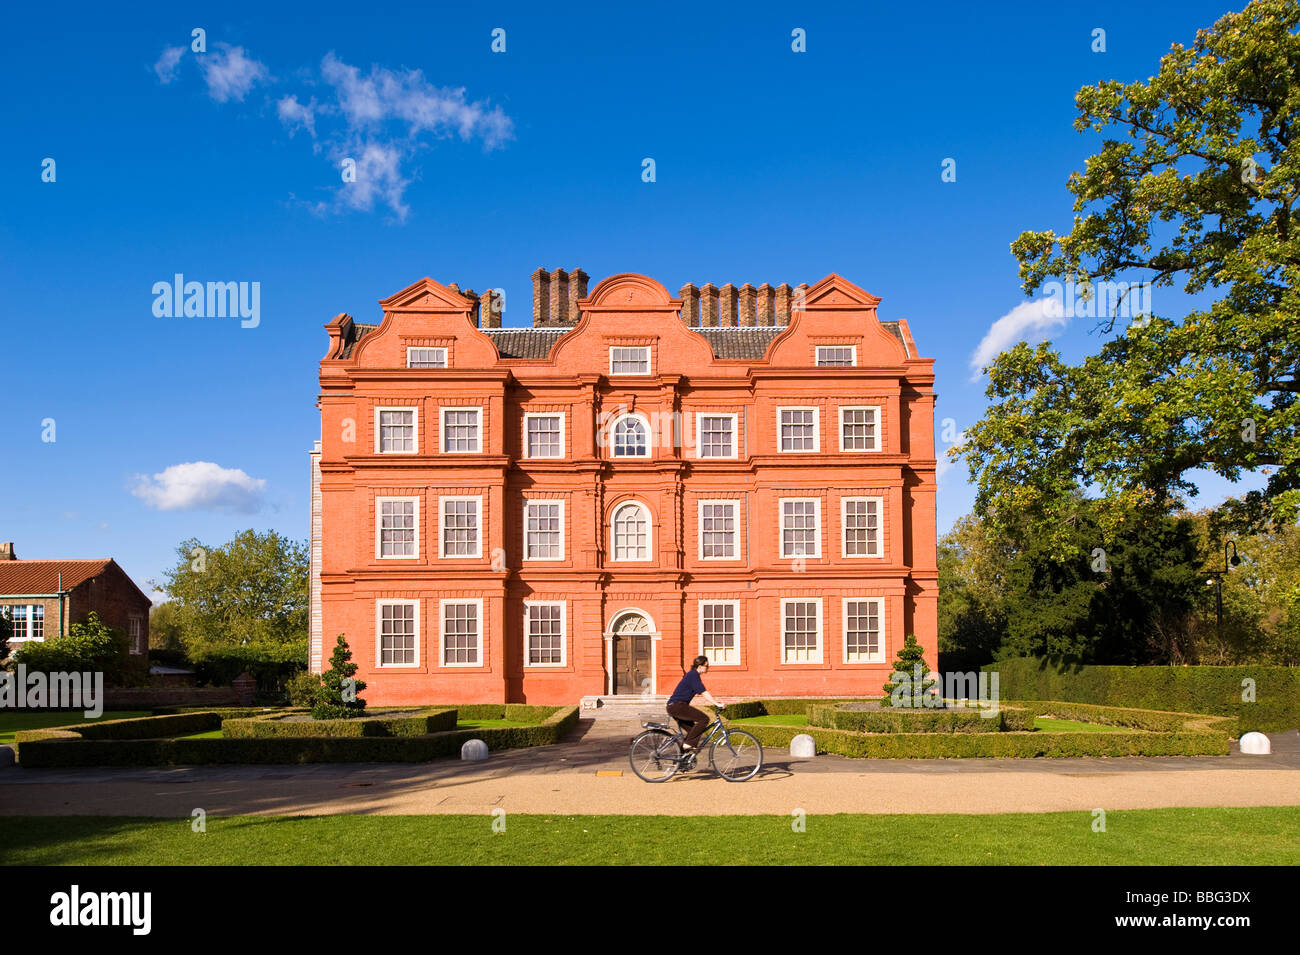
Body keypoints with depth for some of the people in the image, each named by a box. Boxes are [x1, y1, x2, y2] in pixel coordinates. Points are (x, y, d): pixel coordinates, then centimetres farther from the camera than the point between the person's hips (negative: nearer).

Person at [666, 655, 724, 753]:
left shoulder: (692, 674, 17)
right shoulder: (694, 675, -13)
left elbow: (701, 693, 24)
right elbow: (703, 693, -20)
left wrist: (716, 702, 21)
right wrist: (717, 704, -21)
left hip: (674, 707, 10)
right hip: (677, 705, -10)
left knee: (696, 727, 14)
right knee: (704, 719, -15)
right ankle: (688, 744, -13)